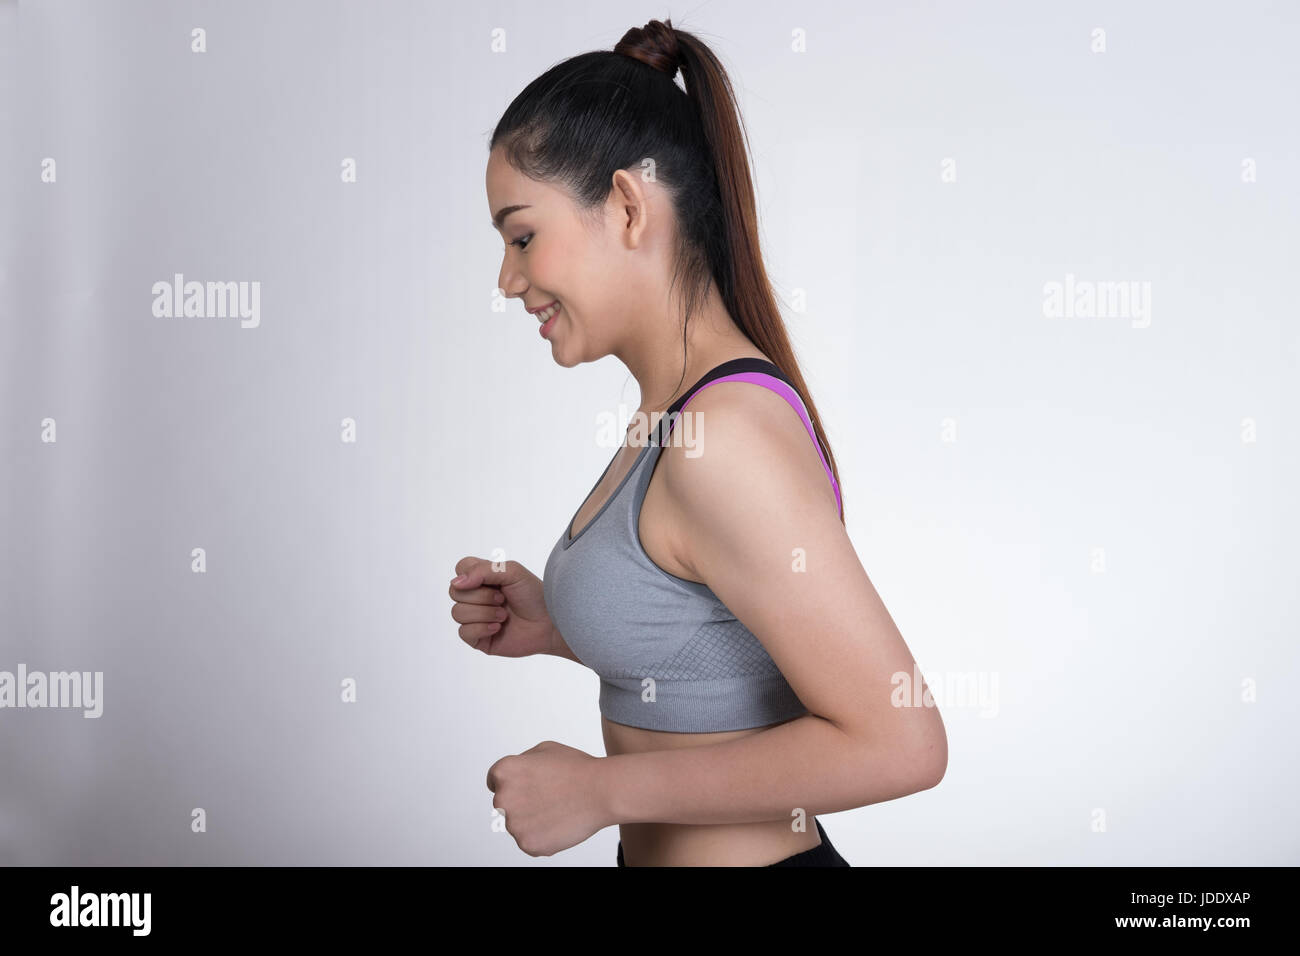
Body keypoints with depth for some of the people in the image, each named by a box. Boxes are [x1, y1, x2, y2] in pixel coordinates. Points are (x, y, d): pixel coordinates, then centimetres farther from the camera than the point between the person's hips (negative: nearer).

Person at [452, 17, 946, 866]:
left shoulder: (726, 433, -24)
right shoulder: (678, 413, 3)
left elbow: (897, 742, -27)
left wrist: (600, 788, -20)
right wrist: (560, 628, -1)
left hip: (751, 856, -8)